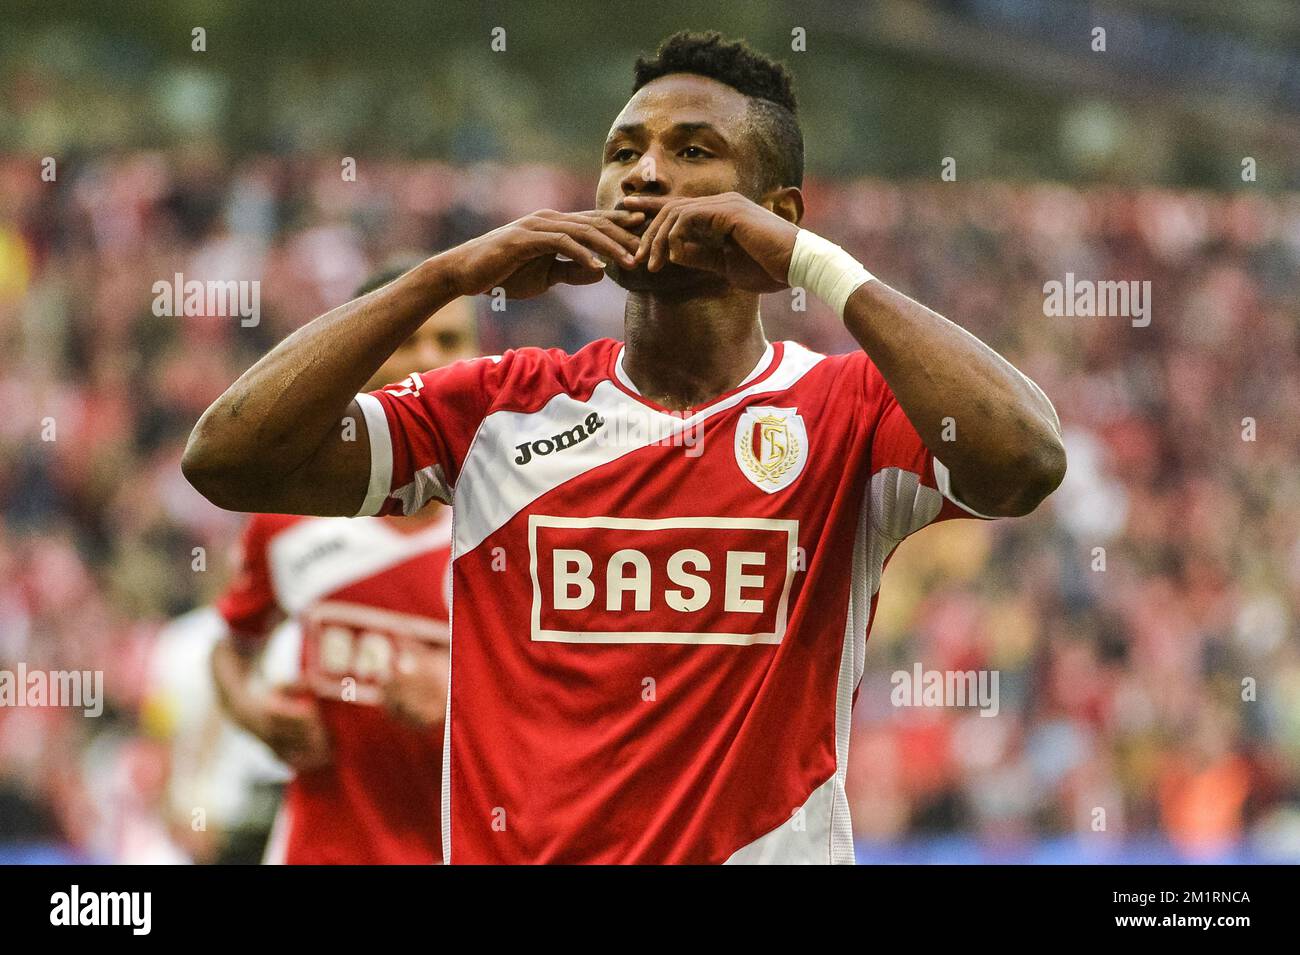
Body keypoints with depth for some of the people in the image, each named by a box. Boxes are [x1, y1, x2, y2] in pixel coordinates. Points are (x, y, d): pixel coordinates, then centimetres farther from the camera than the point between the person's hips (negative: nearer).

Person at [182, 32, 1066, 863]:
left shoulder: (847, 410, 2)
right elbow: (227, 458, -1)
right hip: (507, 847, 1)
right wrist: (450, 275, -5)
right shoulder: (501, 408, 9)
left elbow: (1026, 461, -18)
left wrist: (812, 262, -12)